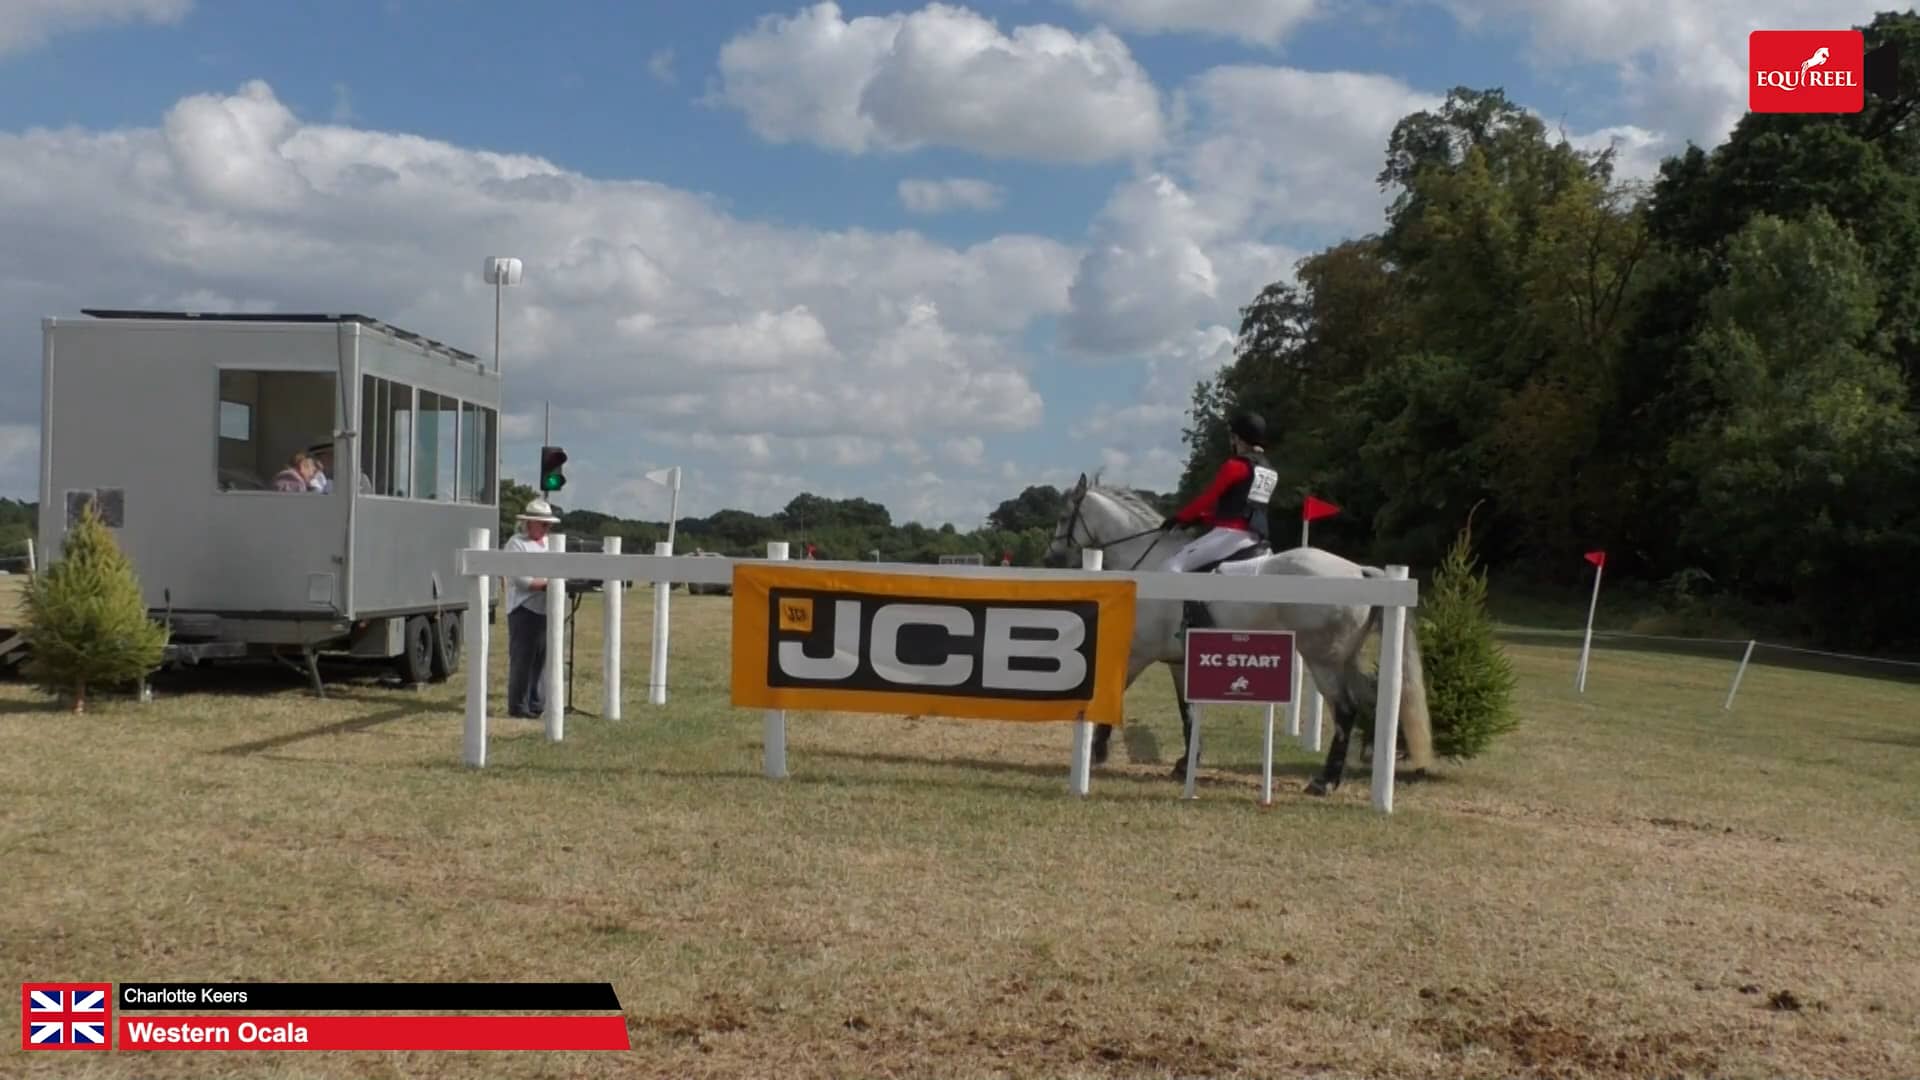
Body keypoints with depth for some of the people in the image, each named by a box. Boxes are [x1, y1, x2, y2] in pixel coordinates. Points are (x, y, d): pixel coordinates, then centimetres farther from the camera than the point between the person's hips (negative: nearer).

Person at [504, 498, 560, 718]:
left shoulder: (547, 543, 20)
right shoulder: (516, 544, -6)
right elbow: (521, 579, -16)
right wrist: (548, 583, -22)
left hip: (545, 609, 8)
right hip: (524, 609, -8)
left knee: (542, 659, 9)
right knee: (522, 659, -5)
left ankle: (537, 704, 15)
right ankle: (518, 706, 1)